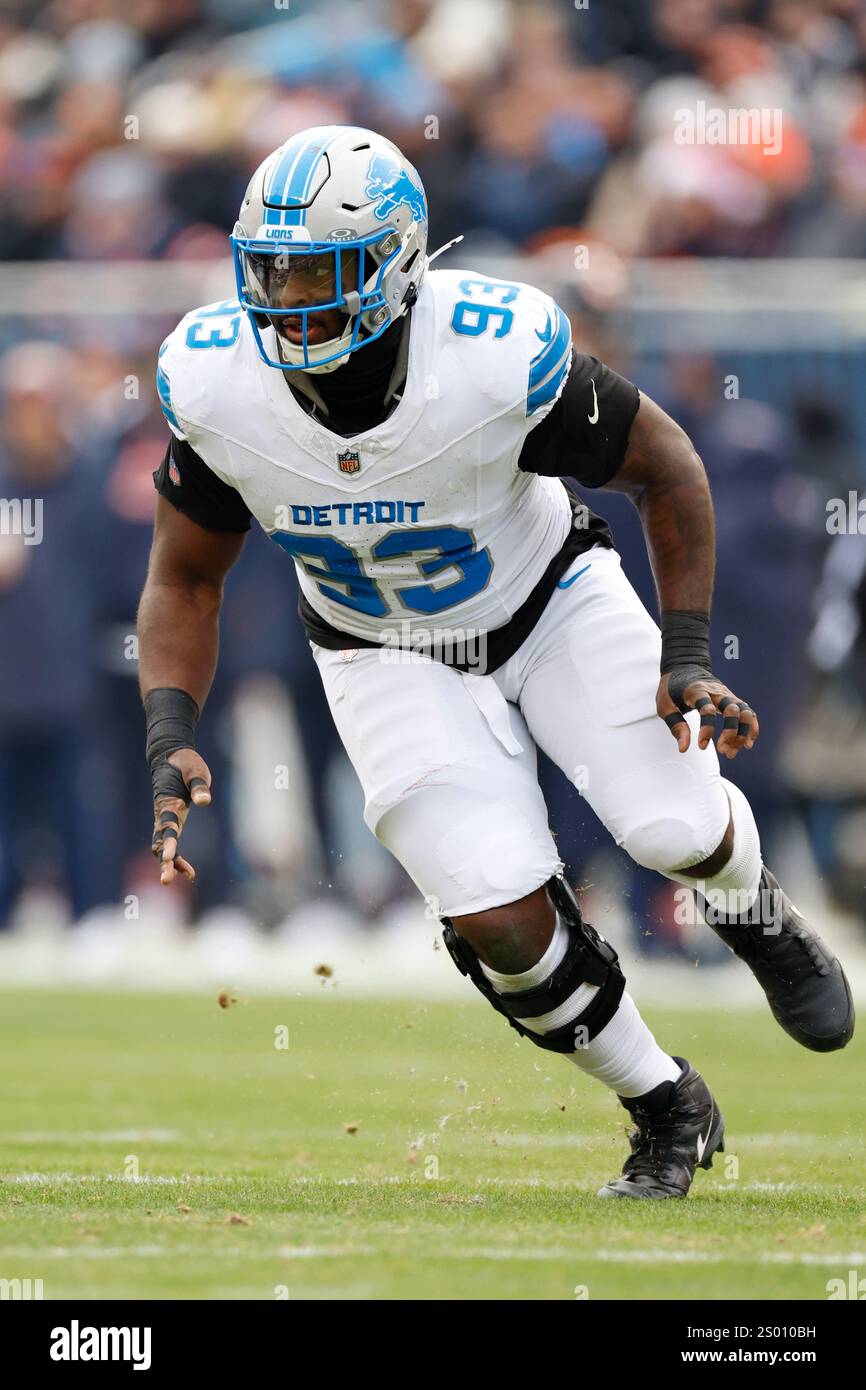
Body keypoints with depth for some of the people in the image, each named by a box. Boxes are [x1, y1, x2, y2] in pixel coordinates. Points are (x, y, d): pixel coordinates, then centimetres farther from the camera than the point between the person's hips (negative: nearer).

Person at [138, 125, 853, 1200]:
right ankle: (667, 1112, 12)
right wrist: (170, 738, -22)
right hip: (388, 659, 1)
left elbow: (662, 464, -13)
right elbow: (185, 581, -7)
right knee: (499, 921, -15)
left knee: (678, 831, -19)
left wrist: (686, 656, -16)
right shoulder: (220, 388, -24)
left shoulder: (499, 361, -31)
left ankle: (752, 912, 22)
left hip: (552, 605, -1)